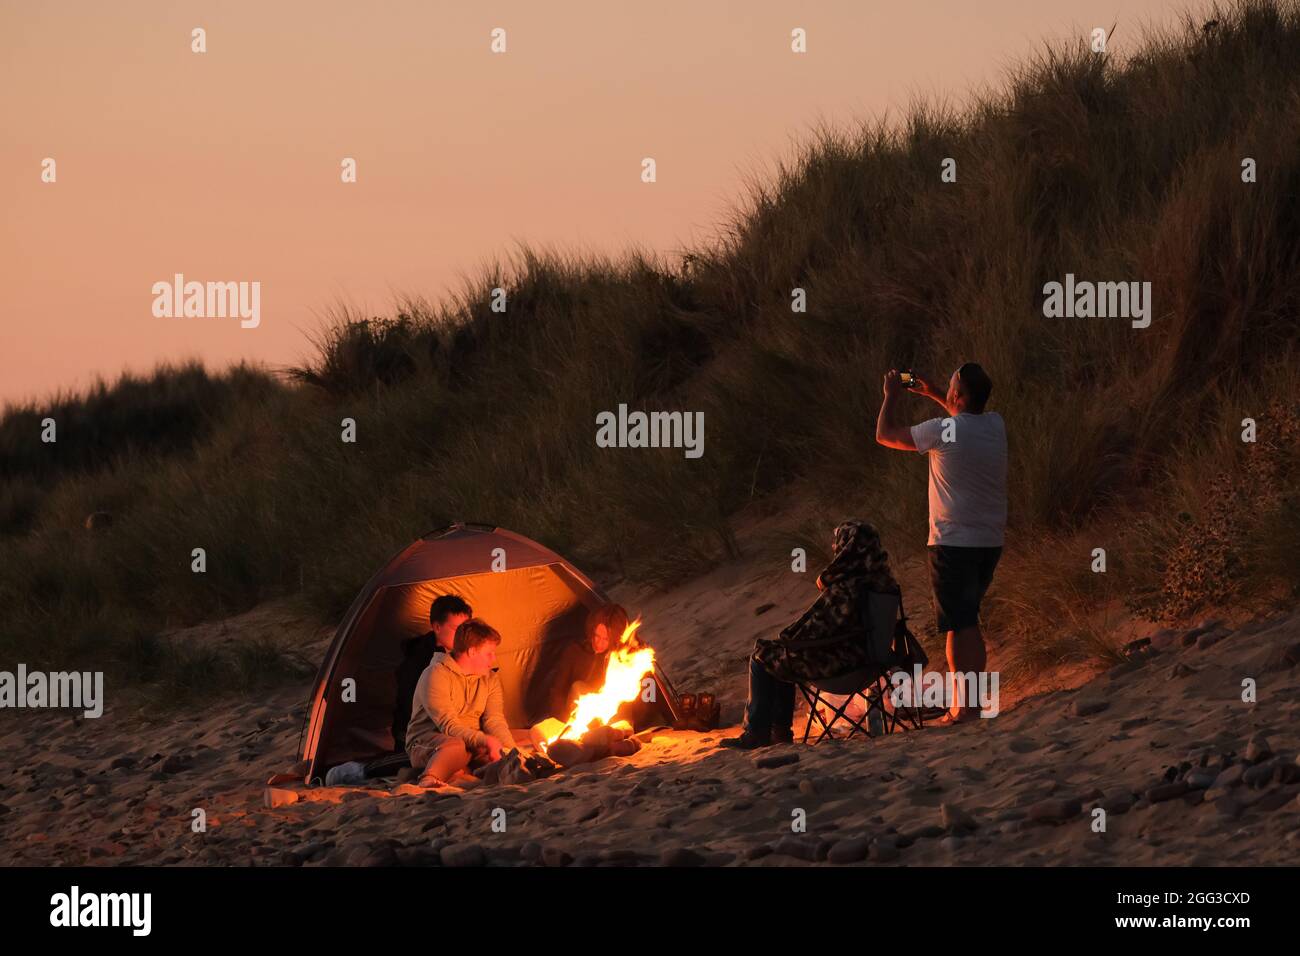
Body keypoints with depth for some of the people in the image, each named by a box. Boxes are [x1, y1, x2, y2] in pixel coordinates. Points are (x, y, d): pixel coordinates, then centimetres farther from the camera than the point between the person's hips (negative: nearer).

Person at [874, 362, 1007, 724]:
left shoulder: (944, 431, -15)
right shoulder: (995, 425, 4)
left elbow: (885, 434, -1)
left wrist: (892, 395, 14)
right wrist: (932, 394, 33)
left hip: (953, 542, -7)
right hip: (990, 541, 7)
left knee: (958, 625, -4)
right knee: (969, 622, 16)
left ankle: (964, 705, -7)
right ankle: (973, 699, 18)